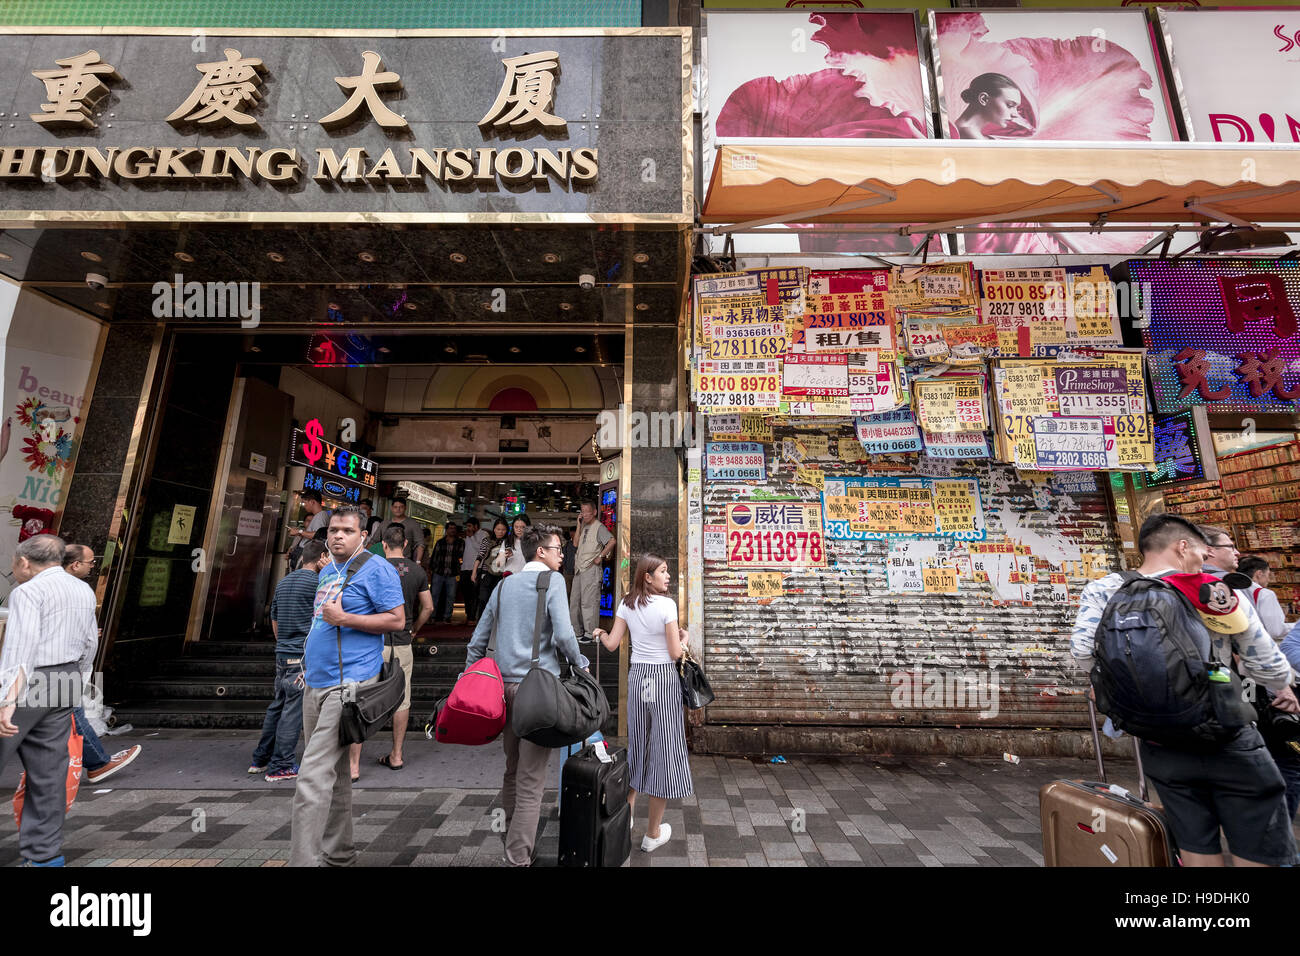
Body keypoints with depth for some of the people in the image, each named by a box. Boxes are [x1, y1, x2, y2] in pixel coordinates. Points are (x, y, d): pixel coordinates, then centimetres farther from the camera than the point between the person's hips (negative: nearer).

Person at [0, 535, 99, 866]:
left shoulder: (28, 591, -10)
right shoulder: (84, 590, 13)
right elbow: (90, 642, 18)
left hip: (27, 682, -7)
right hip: (66, 684, 7)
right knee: (49, 772, 11)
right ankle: (45, 855, 17)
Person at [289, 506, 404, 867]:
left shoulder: (375, 568, -10)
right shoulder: (326, 572, 16)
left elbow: (397, 620, -14)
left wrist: (344, 619, -19)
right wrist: (308, 662, 20)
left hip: (347, 684, -9)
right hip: (315, 684, 9)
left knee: (313, 776, -11)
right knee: (334, 773, 17)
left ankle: (303, 859, 0)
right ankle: (338, 853, 31)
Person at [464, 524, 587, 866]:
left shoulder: (504, 585, 13)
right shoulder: (552, 580, -6)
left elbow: (477, 642, 15)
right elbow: (563, 634, -16)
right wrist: (579, 662, 1)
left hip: (505, 685, 7)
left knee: (512, 771, 18)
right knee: (531, 780, 0)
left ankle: (512, 844, 31)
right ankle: (519, 858, 4)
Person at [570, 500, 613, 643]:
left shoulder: (599, 527, -9)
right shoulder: (584, 526, 15)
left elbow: (612, 541, -21)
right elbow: (576, 543, 7)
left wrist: (600, 557, -17)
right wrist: (579, 524, 3)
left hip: (591, 569, -8)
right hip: (579, 569, 8)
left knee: (589, 602, -5)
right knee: (574, 601, 13)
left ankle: (590, 633, 4)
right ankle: (577, 631, 24)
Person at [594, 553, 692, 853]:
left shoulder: (627, 604, 0)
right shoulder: (666, 604, -15)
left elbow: (611, 644, 2)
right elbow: (675, 654, -15)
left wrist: (600, 633, 23)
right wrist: (685, 638, 5)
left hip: (637, 676, 5)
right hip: (664, 678, -5)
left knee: (637, 743, 21)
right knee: (663, 748, 7)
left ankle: (627, 812, 34)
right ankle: (653, 833, 19)